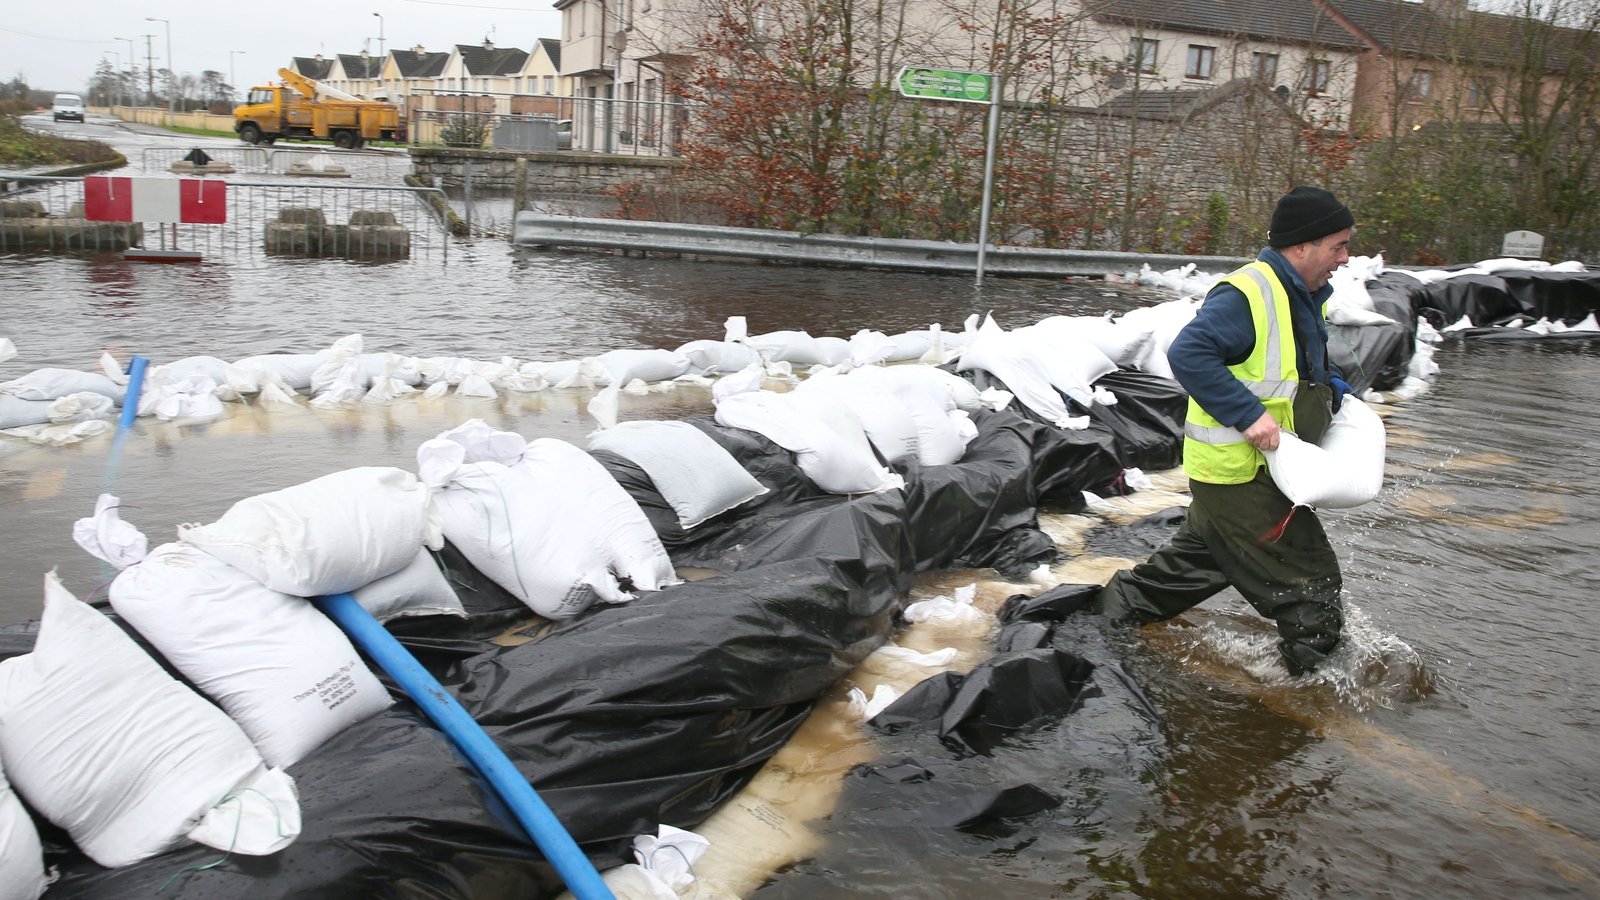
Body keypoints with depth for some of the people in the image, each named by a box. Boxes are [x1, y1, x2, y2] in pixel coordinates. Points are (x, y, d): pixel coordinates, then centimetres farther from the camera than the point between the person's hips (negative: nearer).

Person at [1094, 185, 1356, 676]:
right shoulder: (1246, 295, -23)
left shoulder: (1304, 299, 11)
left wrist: (1335, 391, 9)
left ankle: (1118, 607, 40)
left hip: (1258, 467, 11)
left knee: (1202, 557, 26)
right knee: (1309, 578, -1)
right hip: (1237, 472, -11)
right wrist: (1249, 414, -32)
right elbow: (1188, 354, -32)